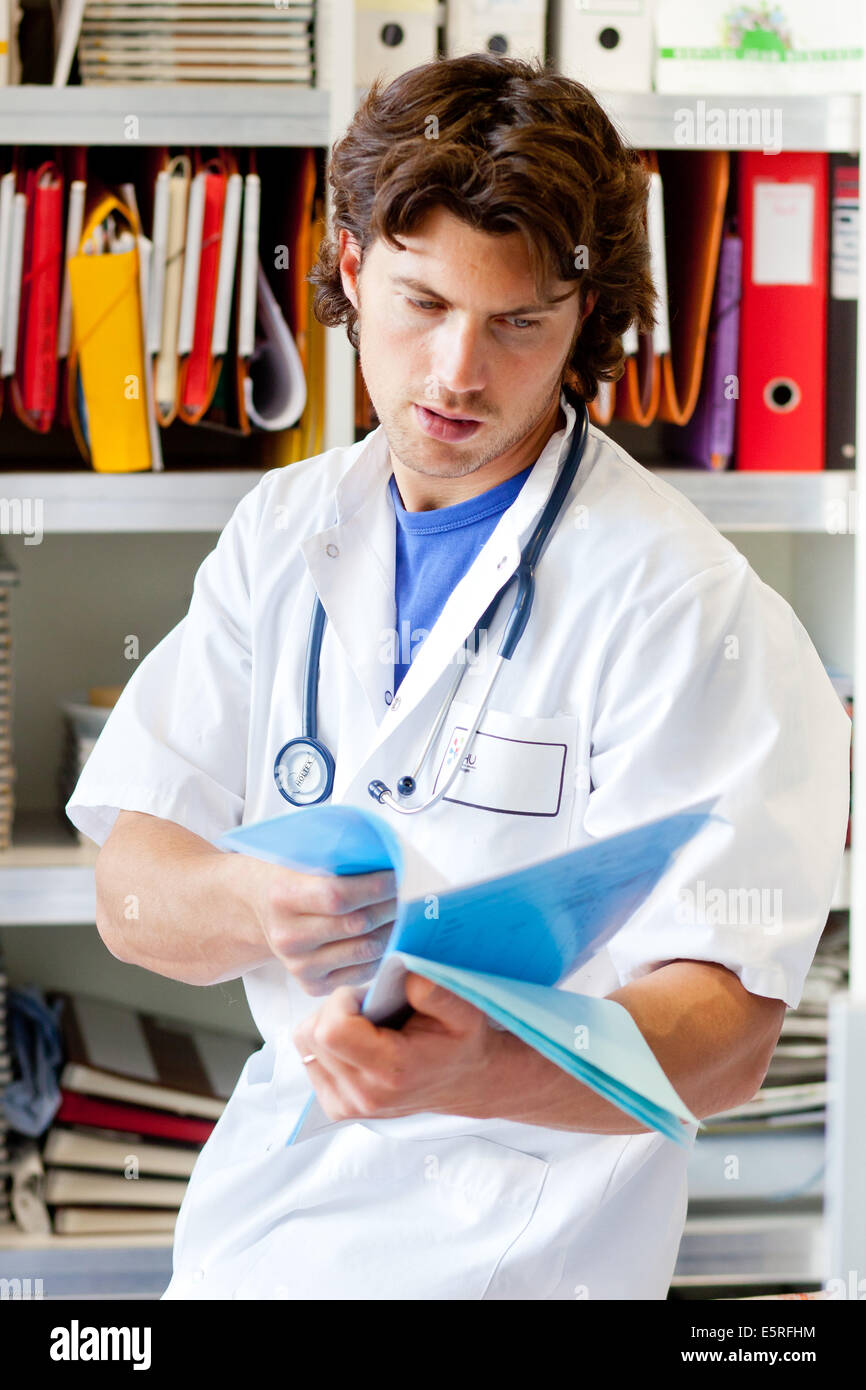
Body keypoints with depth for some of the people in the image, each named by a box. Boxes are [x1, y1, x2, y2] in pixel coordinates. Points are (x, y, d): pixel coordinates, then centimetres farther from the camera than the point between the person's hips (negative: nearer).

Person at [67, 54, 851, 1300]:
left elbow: (723, 1034, -18)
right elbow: (131, 898, 0)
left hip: (514, 1248, -5)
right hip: (263, 1199, 6)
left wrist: (480, 1068, -37)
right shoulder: (286, 532, 7)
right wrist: (261, 907, -22)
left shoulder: (685, 603, -11)